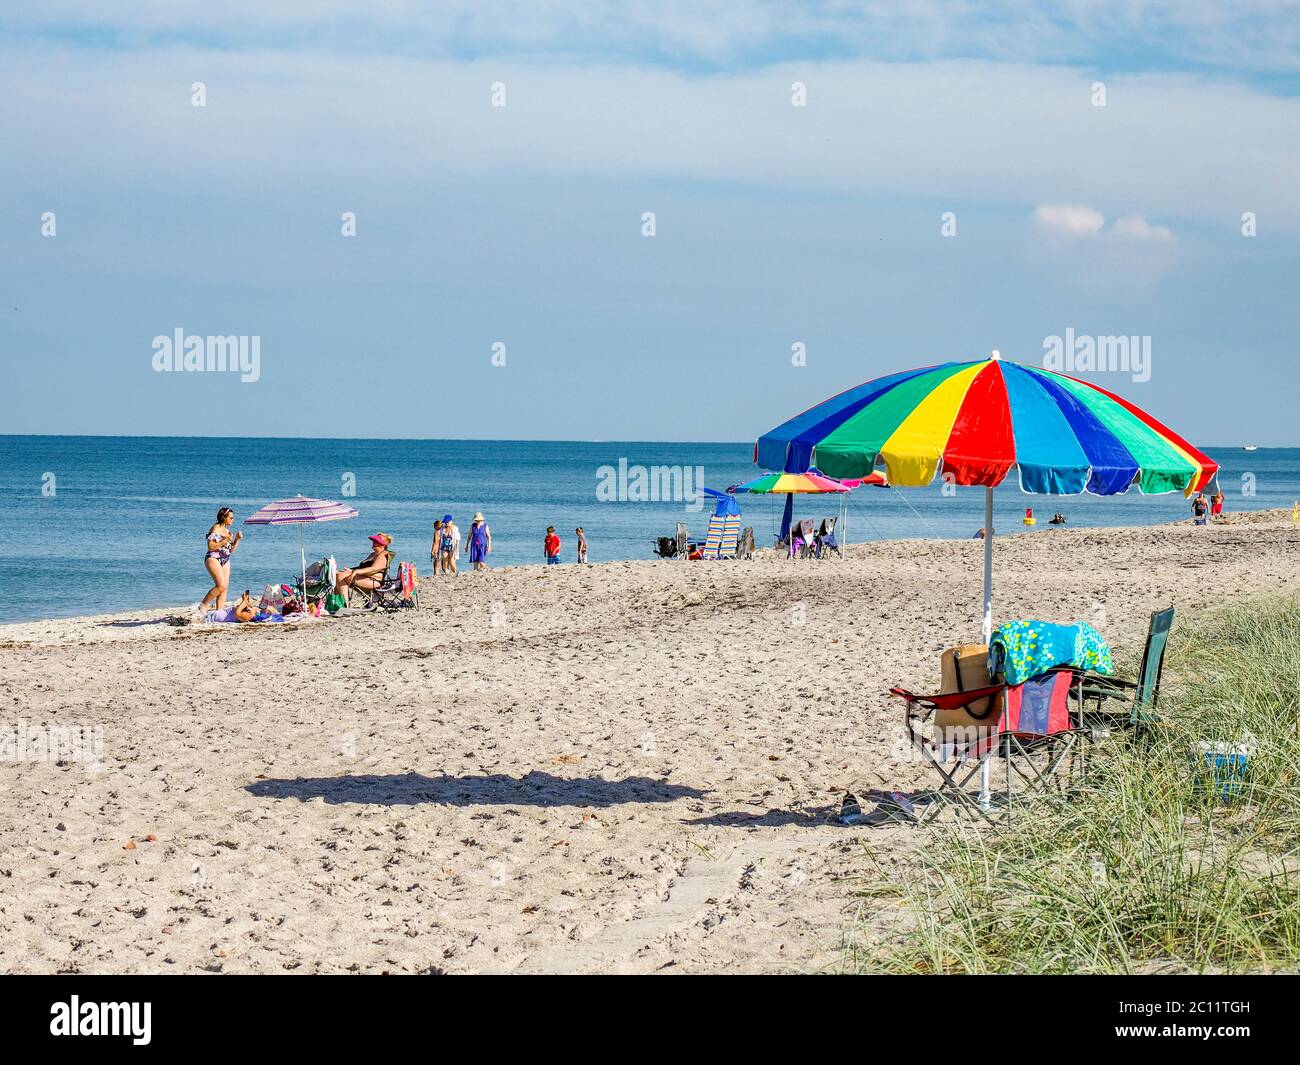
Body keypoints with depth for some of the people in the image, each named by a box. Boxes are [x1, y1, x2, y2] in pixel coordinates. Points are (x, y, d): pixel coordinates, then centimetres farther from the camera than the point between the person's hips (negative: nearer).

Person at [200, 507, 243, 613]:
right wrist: (224, 541, -19)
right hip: (213, 559, -8)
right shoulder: (216, 529, -8)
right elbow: (211, 547, -15)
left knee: (225, 588, 0)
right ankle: (203, 604, -6)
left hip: (225, 561, 8)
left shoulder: (227, 531, 15)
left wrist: (237, 539, 5)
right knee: (221, 586, -19)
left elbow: (231, 550, 19)